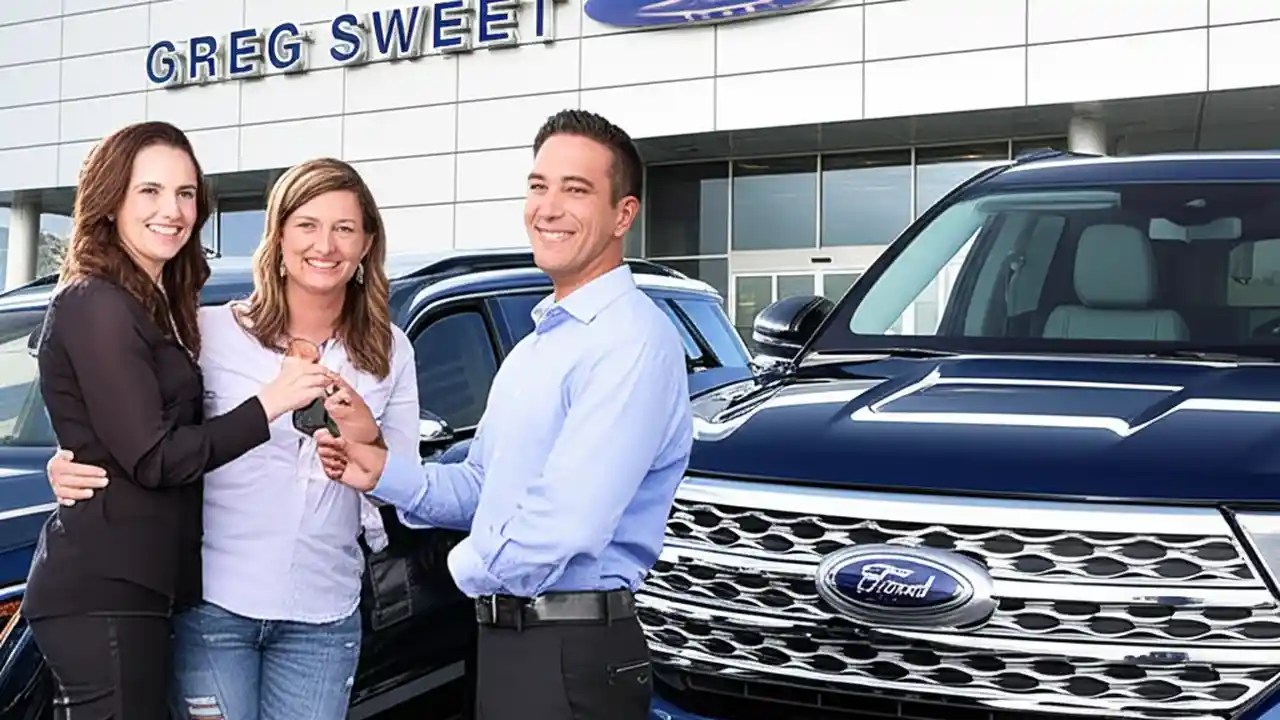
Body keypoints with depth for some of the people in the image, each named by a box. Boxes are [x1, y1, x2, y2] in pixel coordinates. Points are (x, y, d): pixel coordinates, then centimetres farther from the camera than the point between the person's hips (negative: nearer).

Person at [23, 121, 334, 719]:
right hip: (102, 591, -9)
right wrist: (268, 404, -14)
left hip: (139, 585, 9)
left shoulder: (156, 305, 18)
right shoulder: (96, 305, -12)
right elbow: (152, 460, -15)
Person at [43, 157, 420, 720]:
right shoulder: (212, 332, -2)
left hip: (322, 618, 2)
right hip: (213, 605, -2)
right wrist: (74, 466, -17)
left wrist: (366, 439, -11)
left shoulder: (390, 352, 7)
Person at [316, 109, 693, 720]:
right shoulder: (536, 345, 15)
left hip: (573, 654, -9)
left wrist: (471, 566, -9)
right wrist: (385, 473, -1)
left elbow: (564, 521, -26)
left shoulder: (633, 342, -18)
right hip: (505, 641, 9)